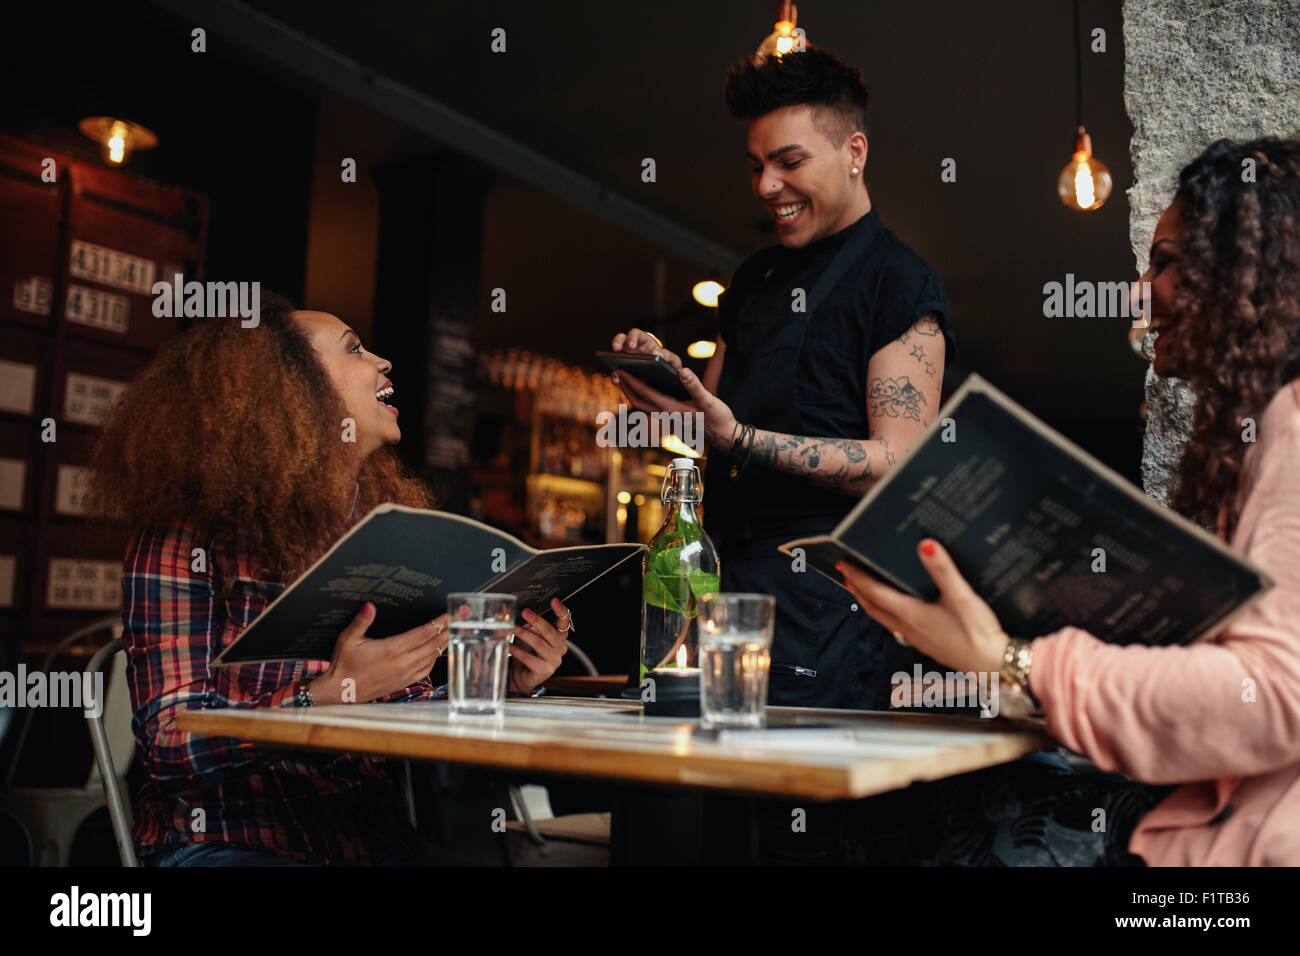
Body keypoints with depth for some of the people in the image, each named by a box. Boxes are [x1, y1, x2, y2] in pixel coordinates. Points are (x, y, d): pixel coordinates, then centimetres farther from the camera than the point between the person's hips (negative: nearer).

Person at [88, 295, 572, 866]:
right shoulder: (188, 538, -8)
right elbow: (169, 743, -13)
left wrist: (507, 684, -6)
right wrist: (335, 693, -26)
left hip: (371, 834, 4)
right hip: (225, 837, -4)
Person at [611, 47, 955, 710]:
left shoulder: (901, 284, -5)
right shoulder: (755, 278, 18)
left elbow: (897, 464, -14)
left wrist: (738, 438, -23)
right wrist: (666, 373, -1)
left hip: (821, 596, -6)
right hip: (724, 570, 7)